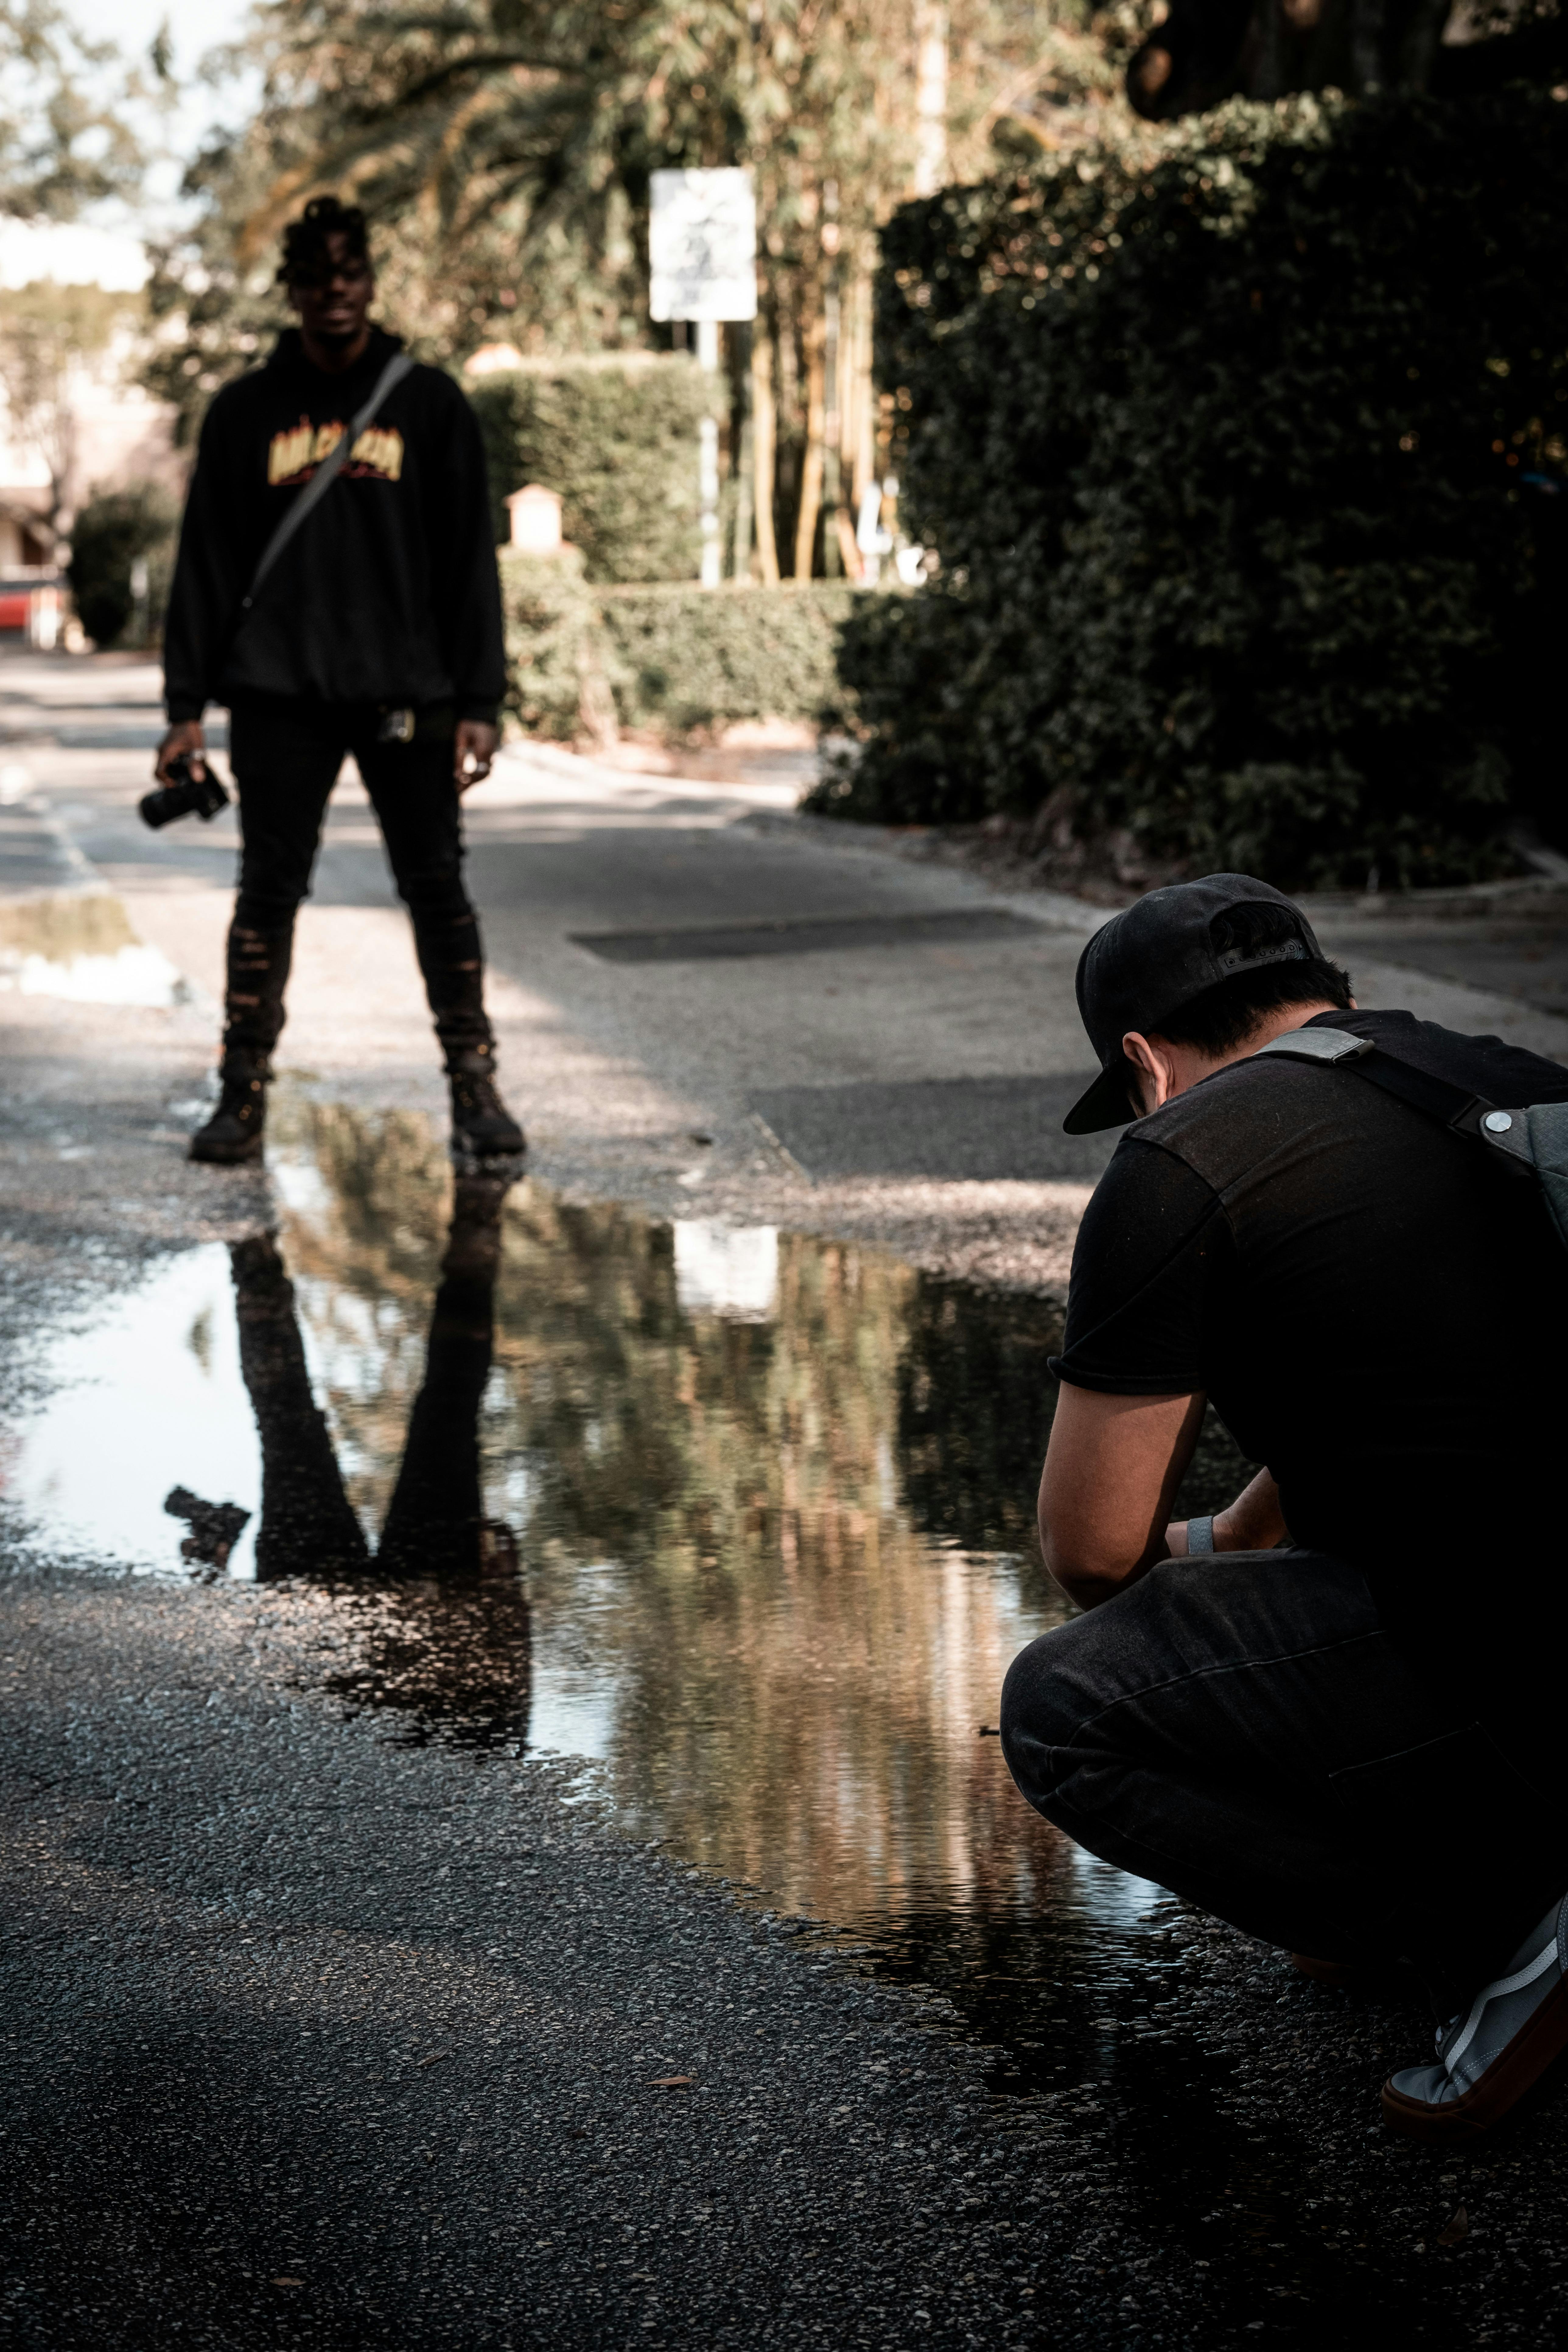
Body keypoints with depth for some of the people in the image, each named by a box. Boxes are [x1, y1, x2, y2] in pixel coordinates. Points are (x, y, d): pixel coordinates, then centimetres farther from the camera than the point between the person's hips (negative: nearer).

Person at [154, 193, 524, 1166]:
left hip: (407, 689, -1)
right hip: (279, 693, 1)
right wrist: (187, 704, 2)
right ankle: (244, 1093, 5)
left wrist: (479, 702, -3)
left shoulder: (430, 403, 7)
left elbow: (470, 562, 5)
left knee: (437, 888, 0)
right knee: (269, 890, 0)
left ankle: (476, 1086, 5)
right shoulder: (247, 411, 9)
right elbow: (208, 563, 9)